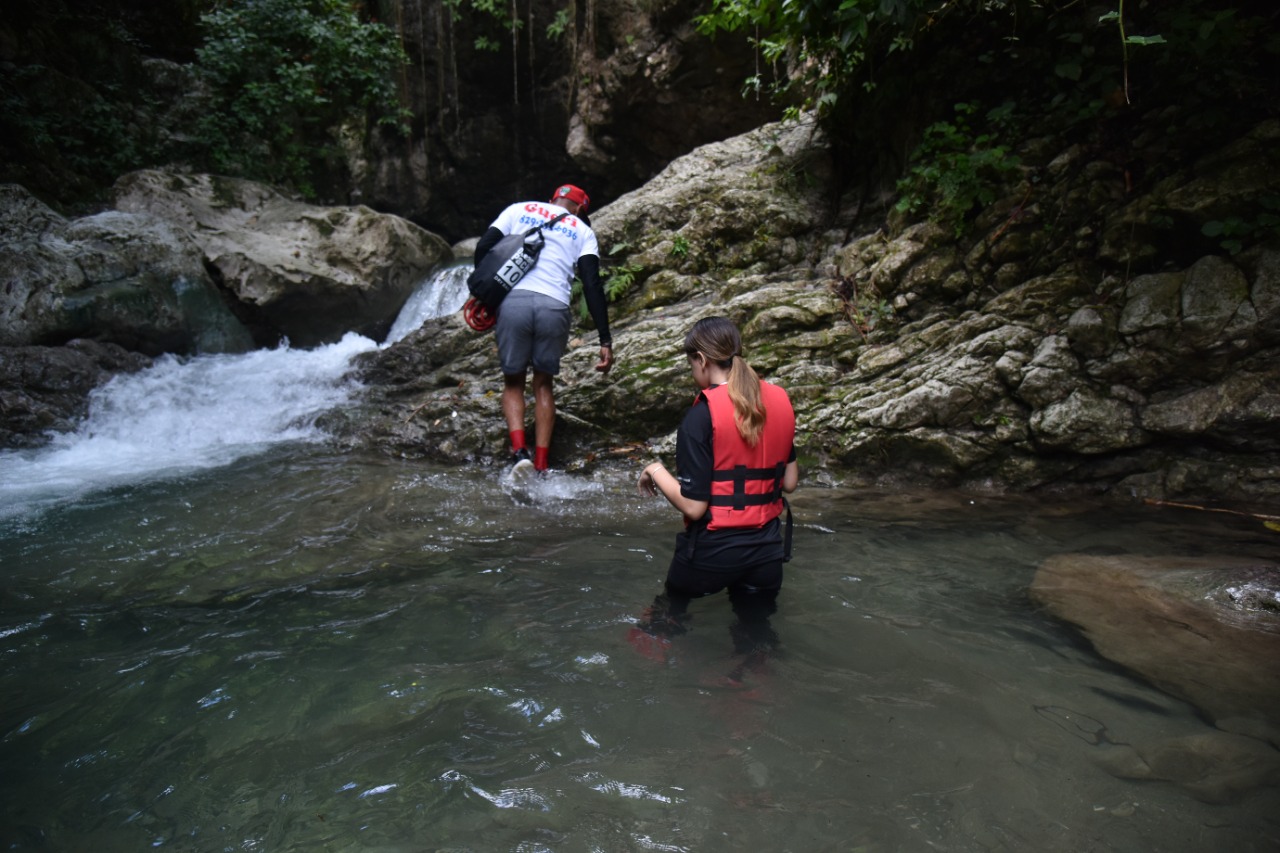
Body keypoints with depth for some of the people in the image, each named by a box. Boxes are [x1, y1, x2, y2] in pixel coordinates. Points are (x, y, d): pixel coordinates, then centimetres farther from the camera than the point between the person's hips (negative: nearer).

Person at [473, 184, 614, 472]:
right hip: (554, 308, 0)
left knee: (513, 382, 17)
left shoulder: (519, 209, 21)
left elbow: (483, 247, 7)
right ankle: (541, 467, 10)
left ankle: (519, 450, -6)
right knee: (544, 385, 18)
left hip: (513, 302, 0)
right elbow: (592, 285, 4)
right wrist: (605, 341, 0)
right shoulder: (582, 230, 17)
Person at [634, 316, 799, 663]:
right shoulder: (780, 401, 0)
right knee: (756, 637, 19)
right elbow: (790, 482, 7)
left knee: (669, 608, 25)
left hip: (713, 549, -4)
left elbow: (694, 506, -18)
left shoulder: (702, 415, -17)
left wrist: (656, 471, -3)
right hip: (768, 547, 4)